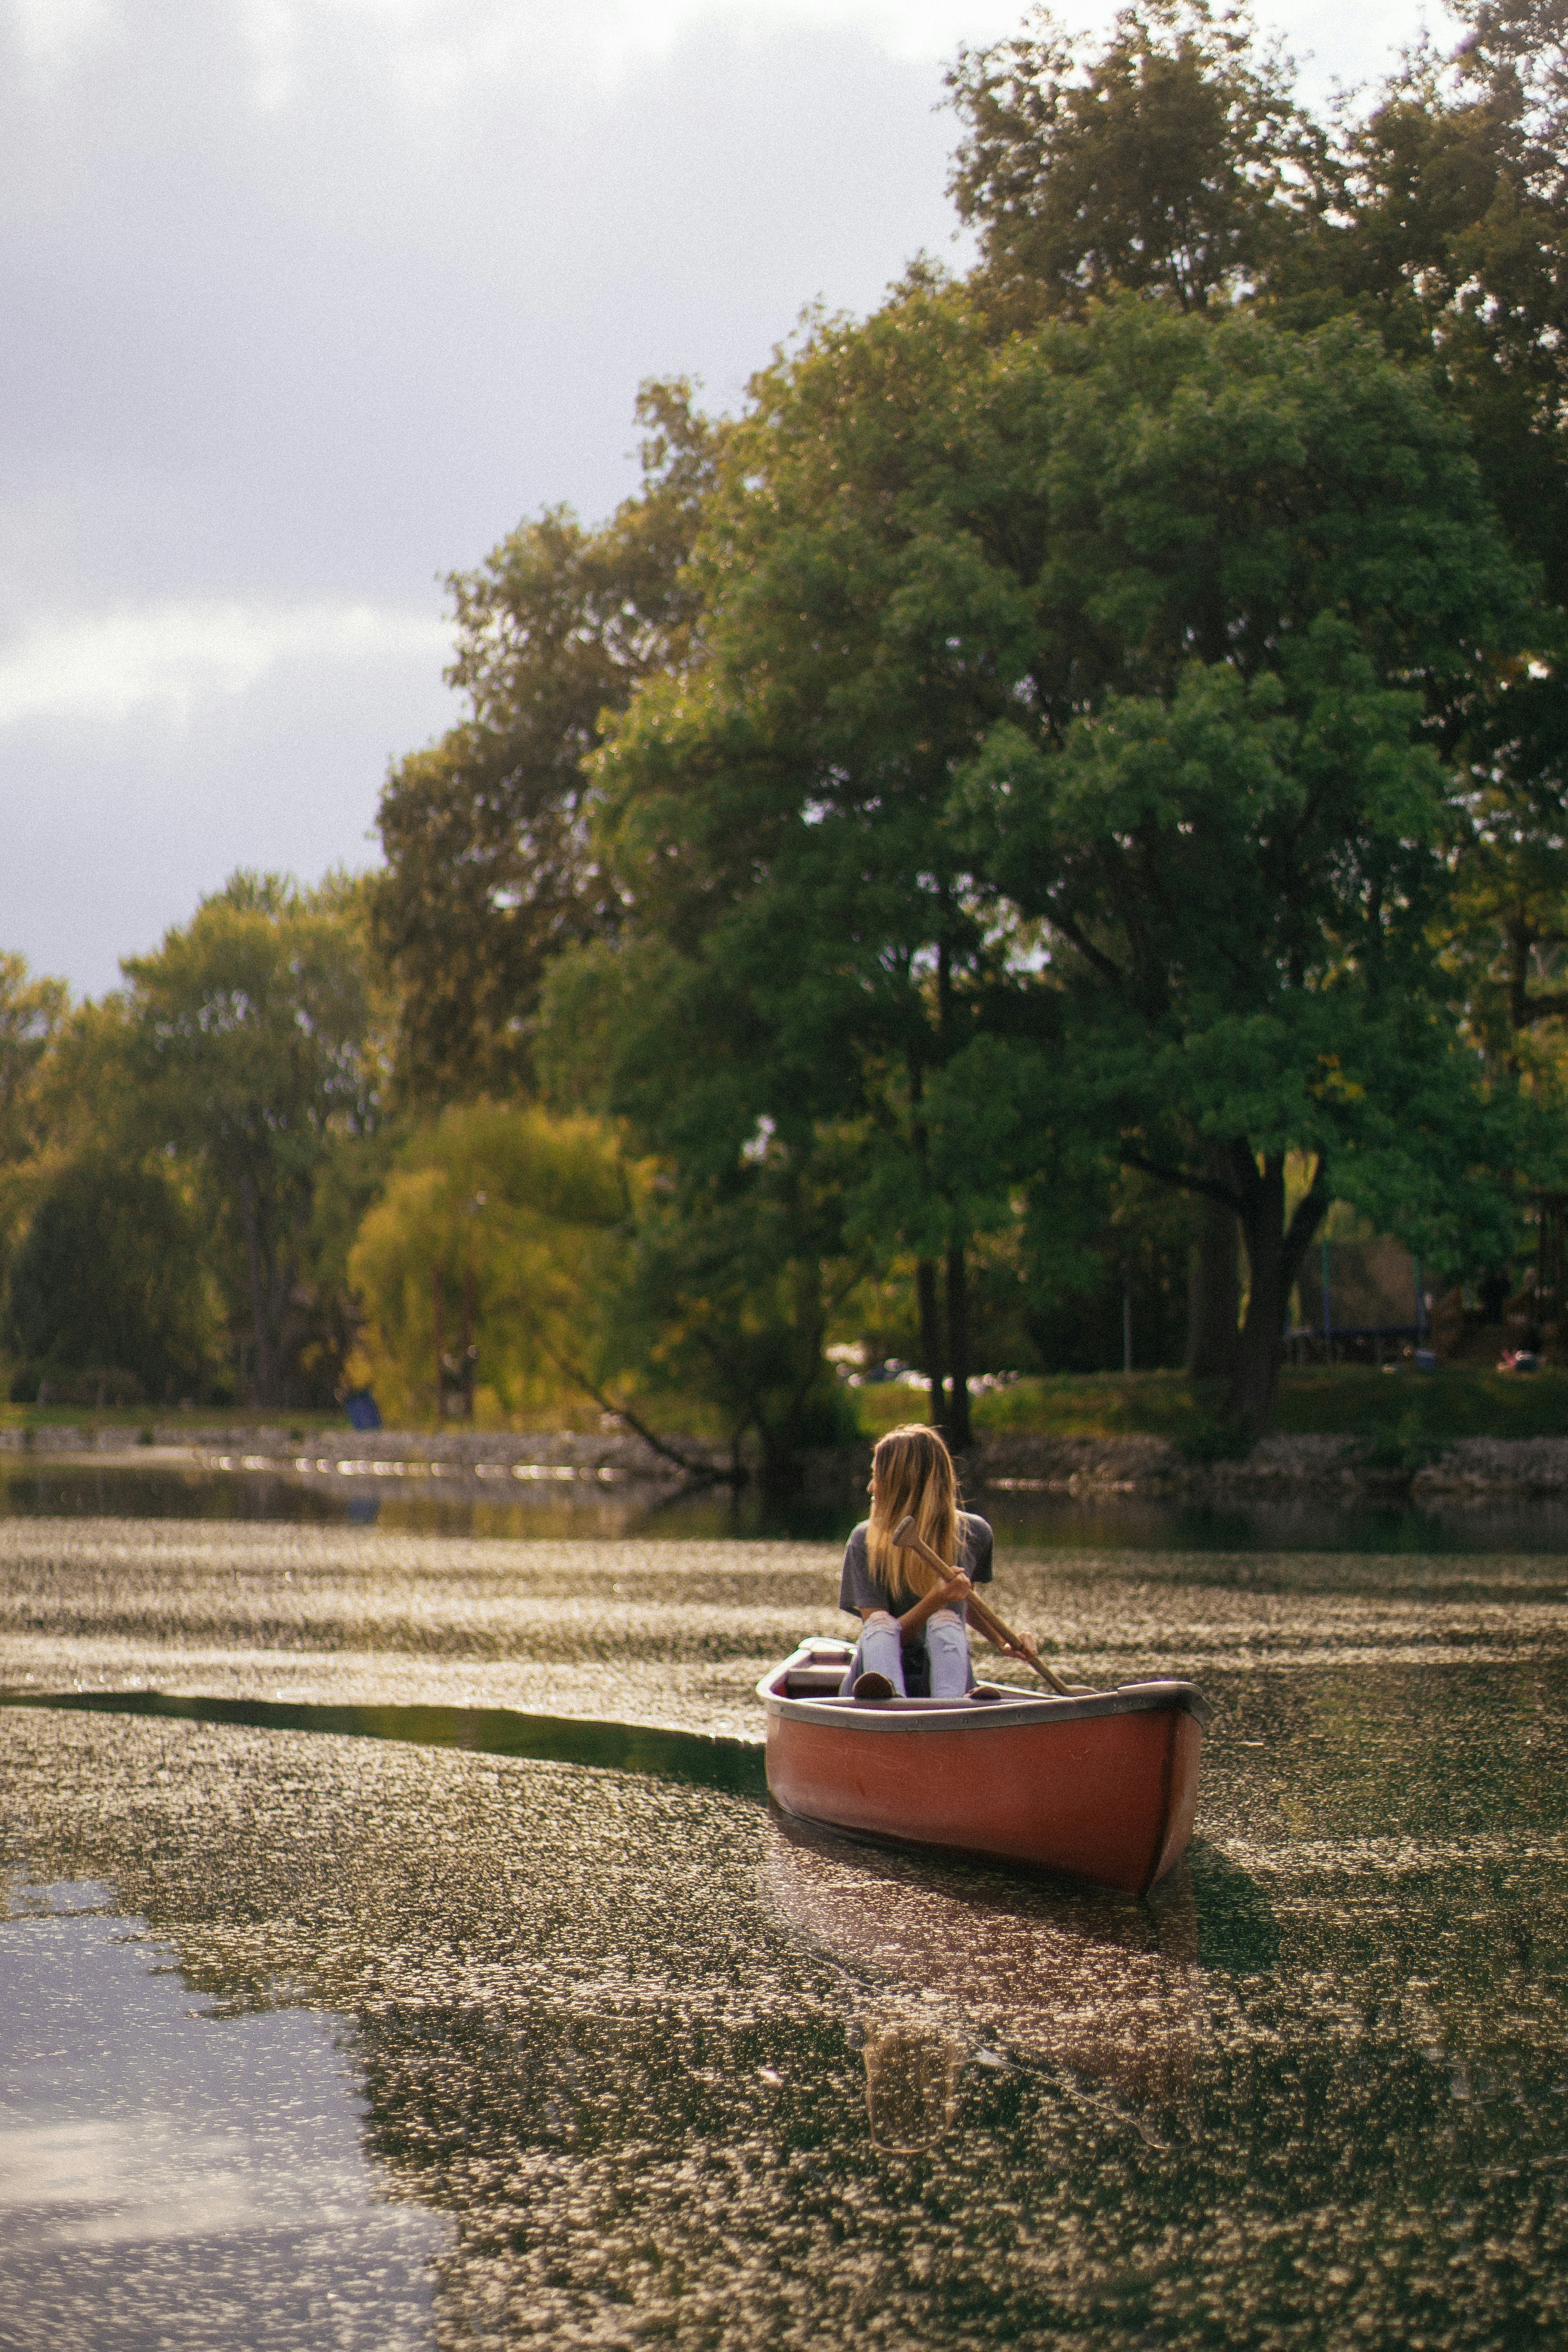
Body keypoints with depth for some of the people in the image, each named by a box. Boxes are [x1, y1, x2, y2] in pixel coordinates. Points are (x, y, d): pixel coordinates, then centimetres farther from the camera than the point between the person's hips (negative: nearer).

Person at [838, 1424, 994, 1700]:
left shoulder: (973, 1534, 3)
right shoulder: (866, 1541, -3)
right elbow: (881, 1633, -12)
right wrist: (936, 1599, -26)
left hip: (944, 1677, 0)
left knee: (944, 1621, -29)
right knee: (880, 1622, -30)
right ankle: (892, 1700, -62)